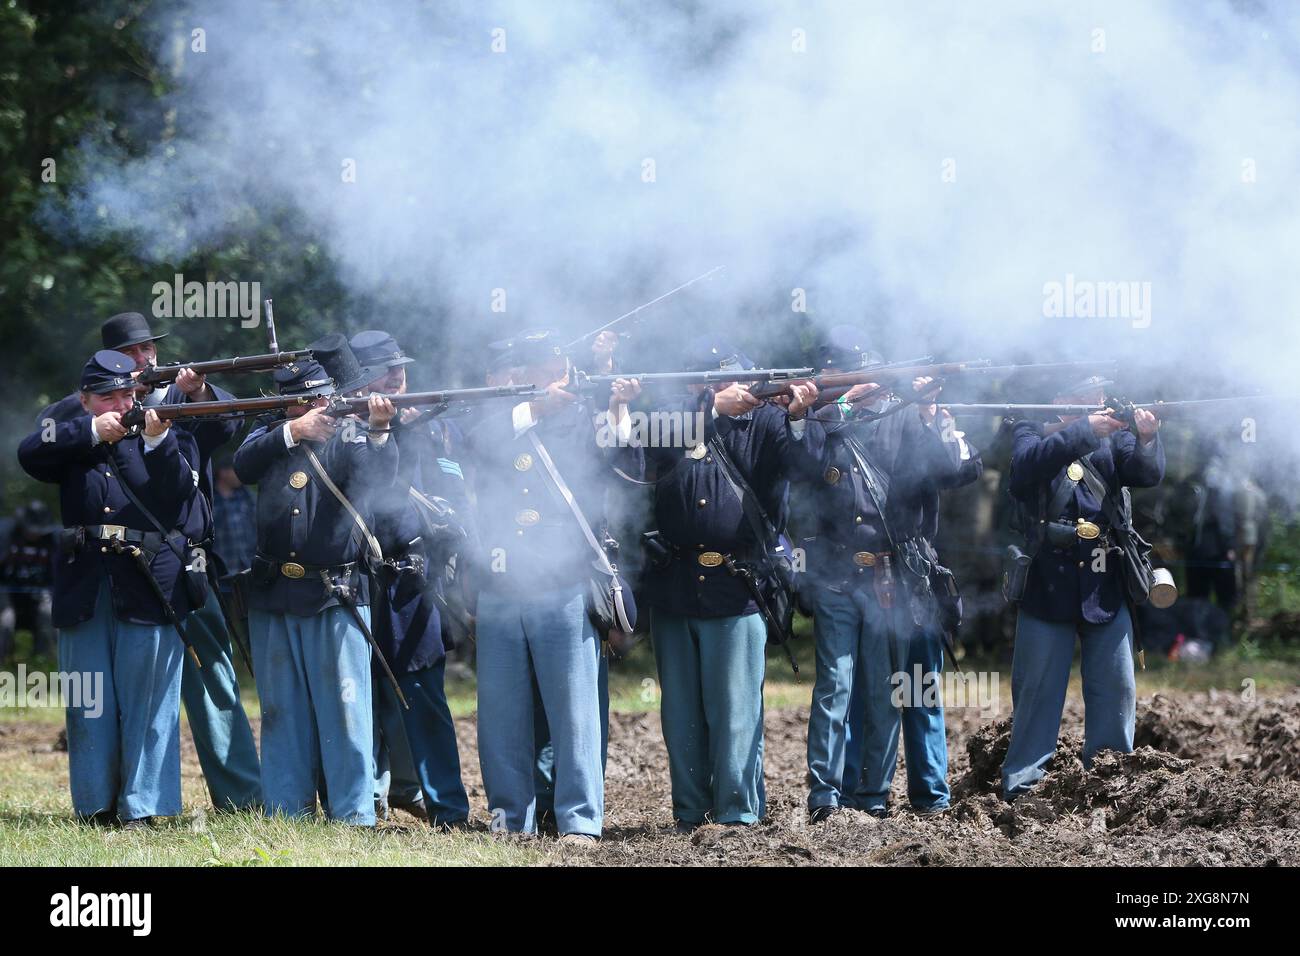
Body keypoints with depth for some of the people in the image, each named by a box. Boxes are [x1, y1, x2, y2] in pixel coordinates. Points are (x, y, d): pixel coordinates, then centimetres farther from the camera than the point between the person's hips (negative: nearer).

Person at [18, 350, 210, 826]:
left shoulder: (170, 437, 8)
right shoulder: (73, 440, 13)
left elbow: (178, 492, -9)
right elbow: (30, 452, -6)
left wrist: (157, 442, -25)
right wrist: (91, 431, -15)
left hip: (149, 586, -2)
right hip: (84, 587, 2)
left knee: (147, 700, -3)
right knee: (89, 703, 5)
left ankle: (141, 806, 1)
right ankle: (95, 803, 13)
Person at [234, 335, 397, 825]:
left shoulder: (349, 436, 0)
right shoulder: (272, 434, 10)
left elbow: (378, 475, -20)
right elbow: (244, 464, -11)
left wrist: (379, 430, -40)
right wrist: (293, 431, -26)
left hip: (336, 597, -3)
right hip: (273, 598, 4)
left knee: (344, 706, -5)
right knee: (282, 710, 8)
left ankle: (353, 813, -2)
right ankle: (286, 811, 13)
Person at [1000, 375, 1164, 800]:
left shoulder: (1113, 437, 11)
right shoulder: (1033, 433, 3)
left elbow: (1147, 473, -5)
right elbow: (1029, 462, -19)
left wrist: (1147, 439, -26)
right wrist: (1084, 431, -31)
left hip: (1106, 586, 3)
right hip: (1048, 585, -3)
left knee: (1117, 687, 3)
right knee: (1037, 688, 0)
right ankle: (1021, 787, 3)